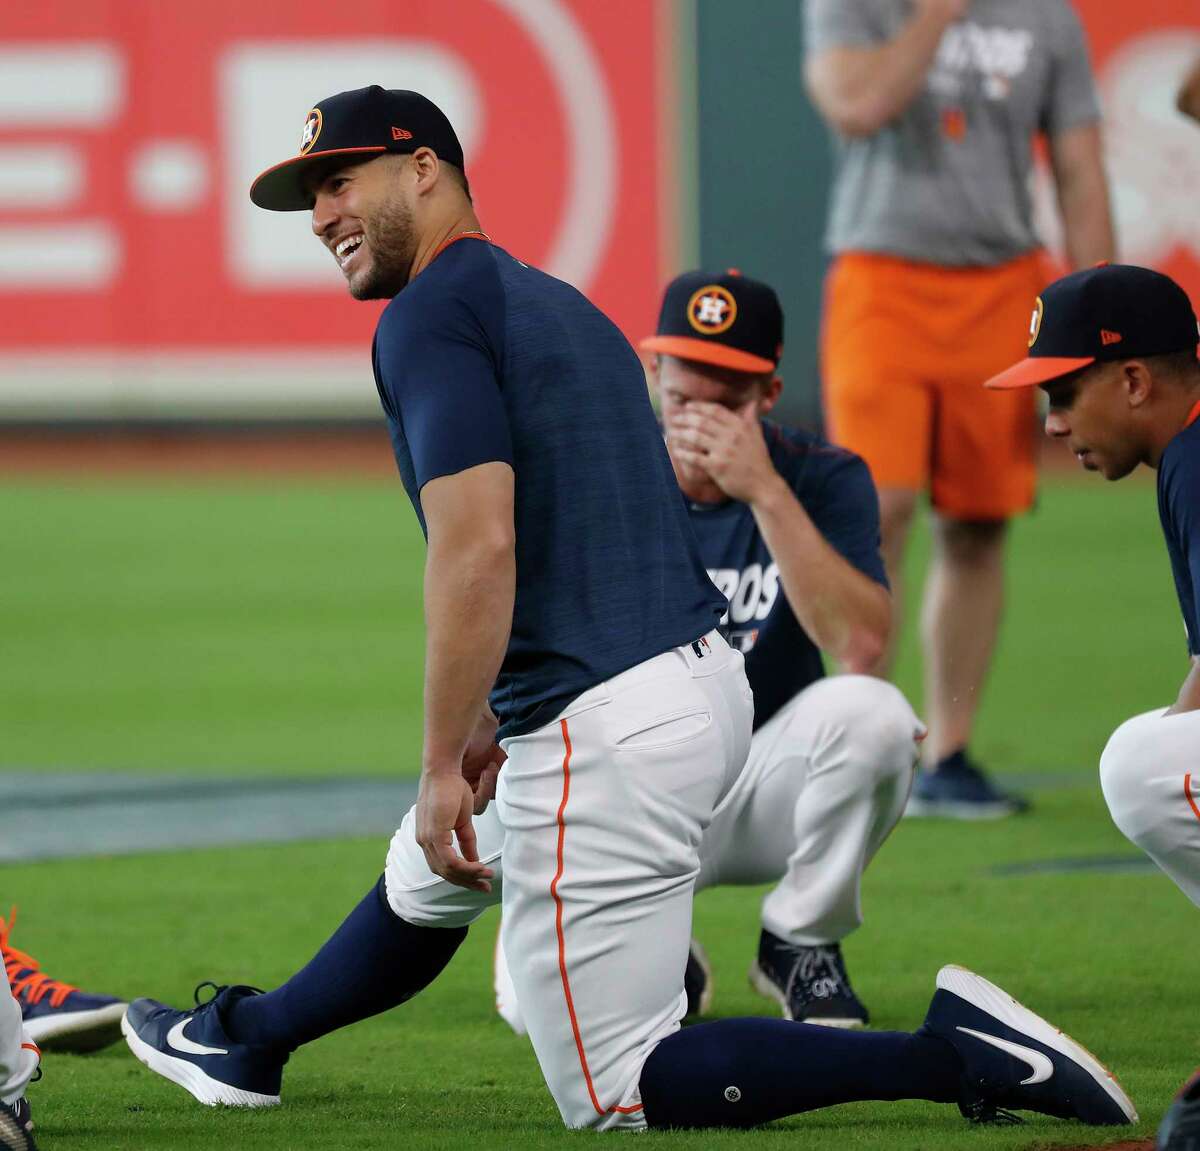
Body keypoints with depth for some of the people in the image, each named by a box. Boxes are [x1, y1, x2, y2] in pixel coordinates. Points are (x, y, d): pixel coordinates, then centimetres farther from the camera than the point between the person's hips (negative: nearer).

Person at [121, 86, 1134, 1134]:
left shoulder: (432, 315, -10)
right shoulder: (562, 306, 19)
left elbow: (478, 544, -21)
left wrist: (442, 765, -17)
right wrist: (497, 723, 29)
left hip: (607, 733, -10)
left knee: (614, 1098, -4)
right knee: (425, 872, 33)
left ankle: (955, 1054, -14)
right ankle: (247, 1043, 55)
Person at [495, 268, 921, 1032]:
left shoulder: (824, 480, -8)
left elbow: (862, 648, -26)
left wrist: (766, 492, -32)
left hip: (766, 788, 0)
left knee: (870, 712, -32)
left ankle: (801, 946, -6)